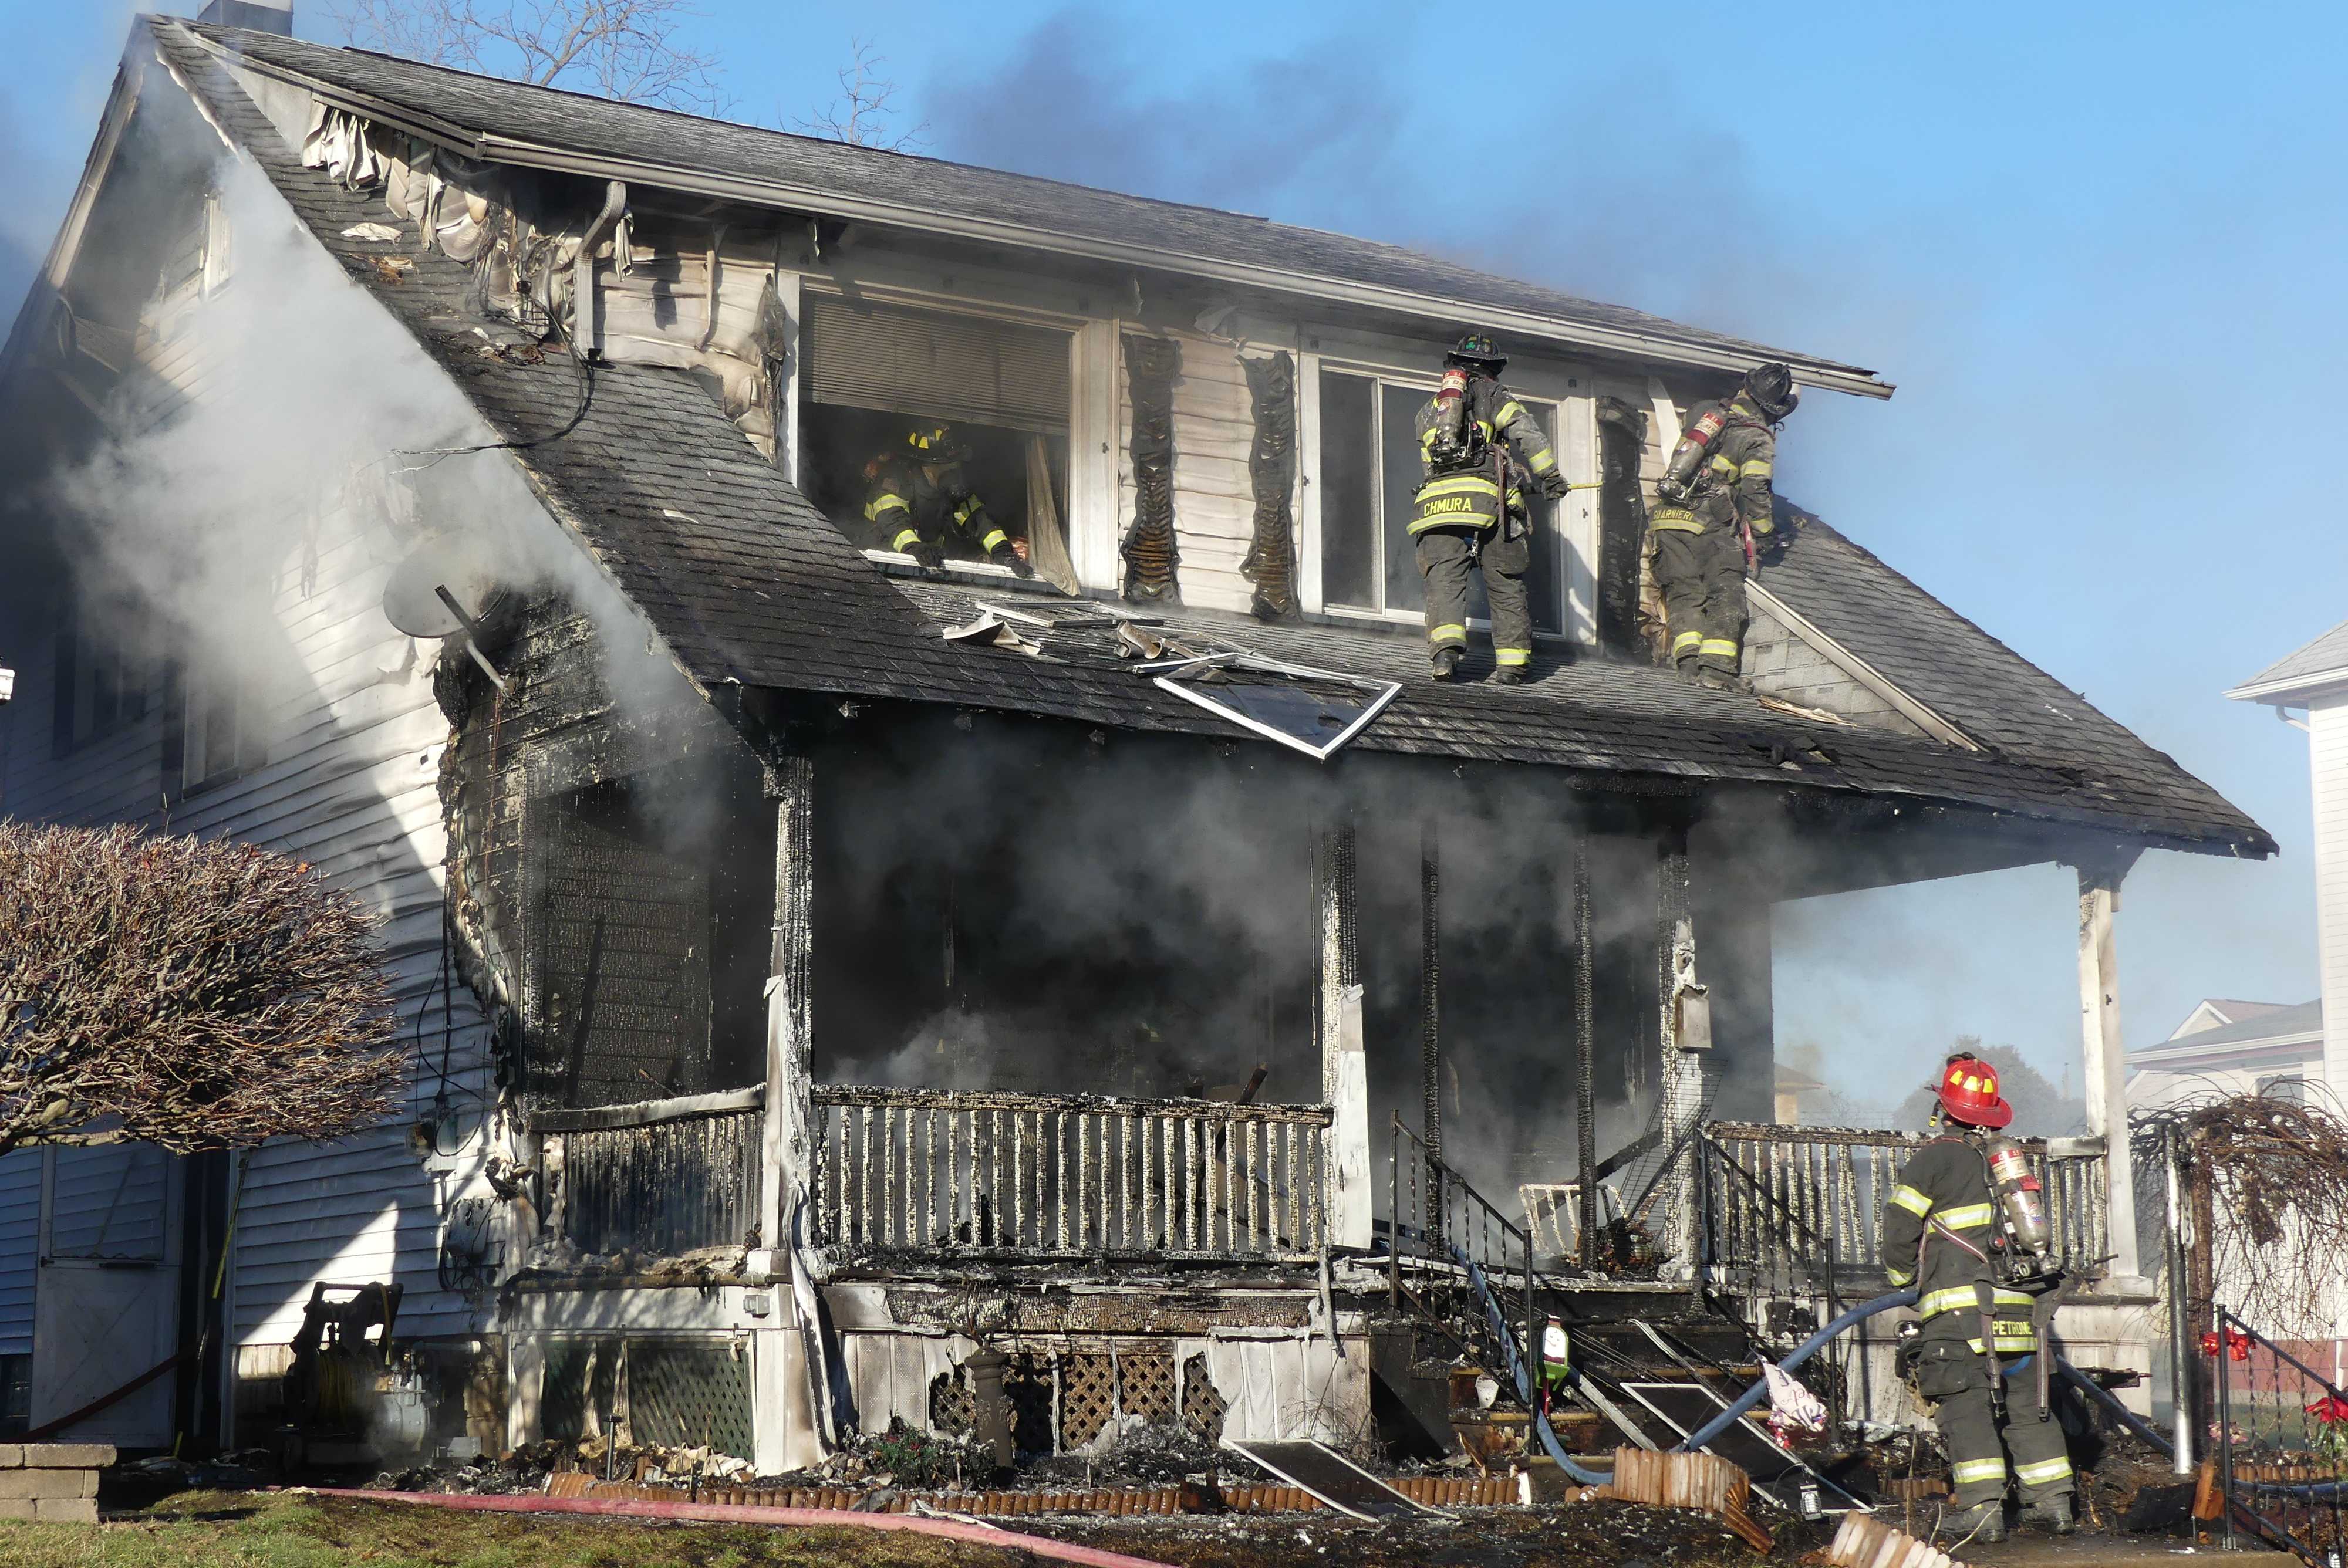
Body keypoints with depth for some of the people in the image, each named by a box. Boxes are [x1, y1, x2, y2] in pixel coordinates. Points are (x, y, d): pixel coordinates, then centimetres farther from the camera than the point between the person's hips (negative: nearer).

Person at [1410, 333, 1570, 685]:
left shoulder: (1429, 408, 27)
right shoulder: (1490, 394, 13)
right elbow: (1527, 432, 0)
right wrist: (1551, 476, 1)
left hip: (1437, 499, 2)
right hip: (1486, 497, -2)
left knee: (1444, 580, -5)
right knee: (1505, 586, 4)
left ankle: (1445, 647, -28)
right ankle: (1511, 664, 1)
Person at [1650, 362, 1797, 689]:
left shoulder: (1704, 411, 12)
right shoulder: (1758, 439, -4)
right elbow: (1755, 491, -8)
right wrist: (1765, 534, 3)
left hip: (1669, 516, 5)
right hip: (1711, 524, -5)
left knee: (1684, 592, 6)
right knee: (1725, 596, 0)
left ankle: (1688, 660, -10)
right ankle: (1716, 667, -11)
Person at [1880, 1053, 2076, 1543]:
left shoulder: (1937, 1157, -3)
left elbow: (1900, 1225, -4)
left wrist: (1905, 1277, 12)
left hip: (1959, 1306, -6)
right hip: (2014, 1308, 6)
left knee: (1967, 1408, -7)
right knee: (2025, 1405, 12)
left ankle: (1983, 1509, -14)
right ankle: (2053, 1501, 12)